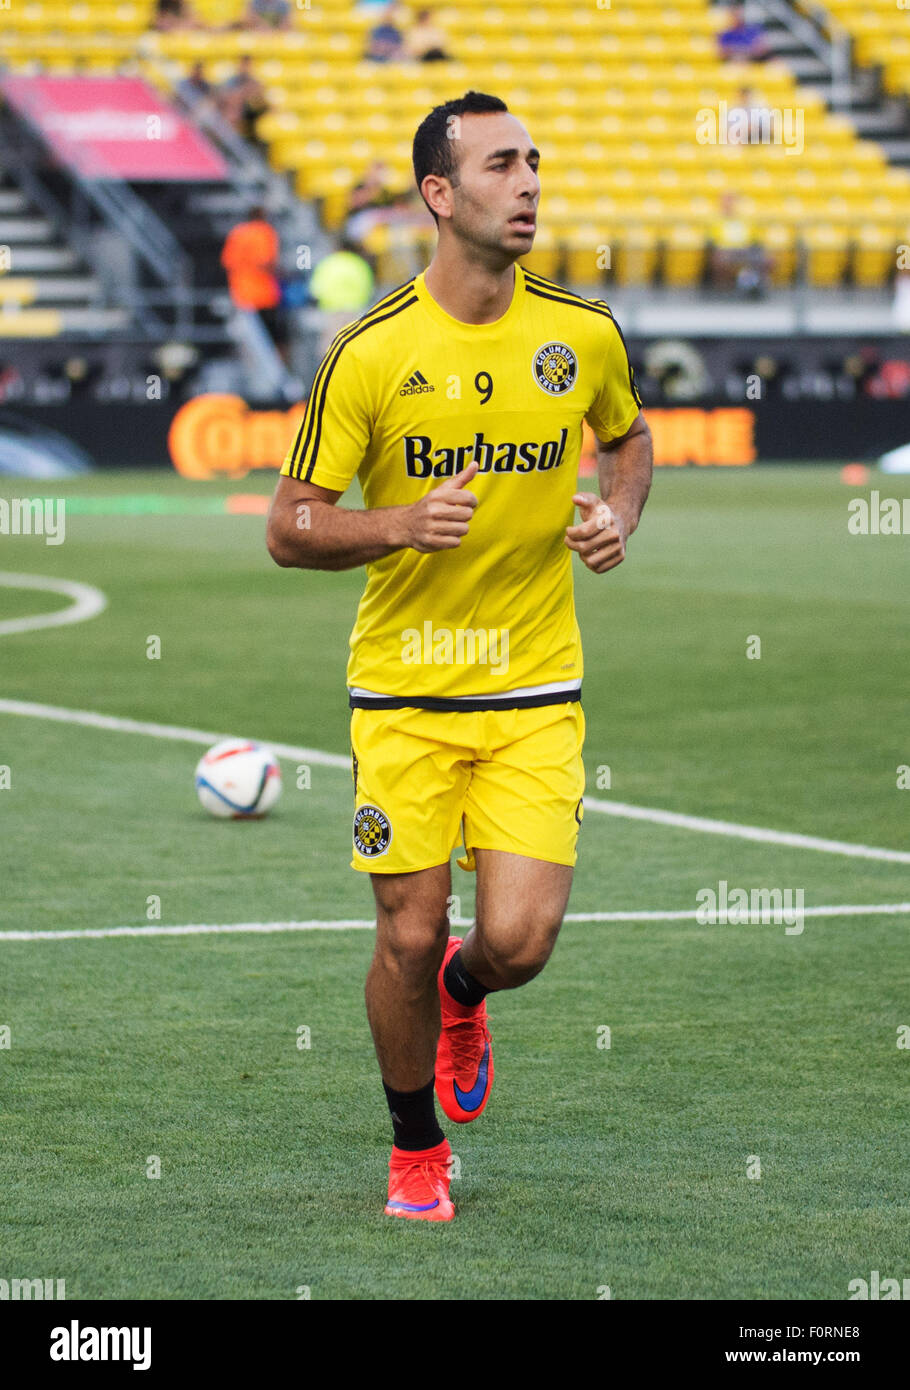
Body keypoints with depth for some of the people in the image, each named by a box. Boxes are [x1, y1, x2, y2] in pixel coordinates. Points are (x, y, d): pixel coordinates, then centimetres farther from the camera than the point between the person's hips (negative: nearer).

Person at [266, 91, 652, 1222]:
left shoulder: (581, 333, -1)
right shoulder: (369, 353, -10)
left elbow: (626, 436, 21)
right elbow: (289, 527, -5)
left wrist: (619, 514, -1)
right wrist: (404, 524, -23)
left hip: (536, 688, 2)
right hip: (403, 691, -2)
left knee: (518, 939, -9)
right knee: (408, 938, 0)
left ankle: (462, 994, 30)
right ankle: (416, 1150, 27)